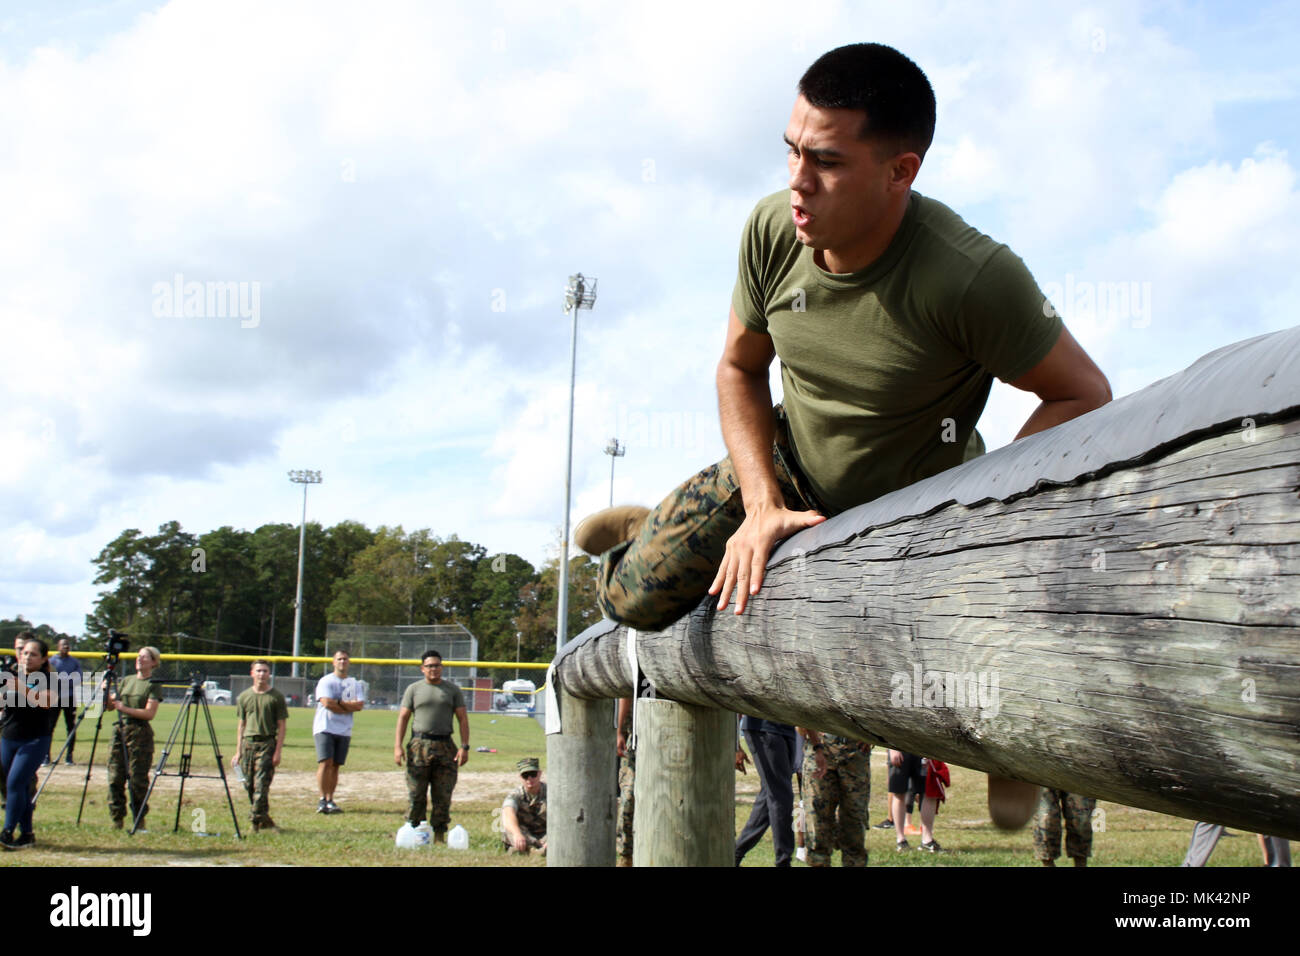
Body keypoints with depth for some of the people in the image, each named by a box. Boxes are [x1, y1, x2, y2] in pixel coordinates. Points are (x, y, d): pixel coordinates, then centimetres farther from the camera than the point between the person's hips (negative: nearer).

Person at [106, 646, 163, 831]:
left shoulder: (153, 685, -1)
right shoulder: (125, 681, 17)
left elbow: (149, 713, -11)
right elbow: (109, 706, 14)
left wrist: (125, 708, -20)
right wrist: (106, 693, -7)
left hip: (140, 733, -5)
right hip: (119, 730, 5)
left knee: (138, 778, -6)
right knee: (115, 777, 2)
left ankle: (139, 820, 4)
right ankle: (117, 820, 9)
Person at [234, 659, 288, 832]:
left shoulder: (276, 697, 1)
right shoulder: (244, 697, 12)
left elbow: (281, 726, 0)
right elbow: (241, 725, 15)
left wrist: (278, 751, -8)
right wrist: (238, 752, 11)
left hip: (267, 743, -4)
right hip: (248, 743, 4)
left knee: (261, 783, -12)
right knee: (249, 784, 4)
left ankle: (258, 819, -12)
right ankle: (263, 819, 15)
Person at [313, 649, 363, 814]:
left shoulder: (354, 683, 15)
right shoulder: (325, 681, 0)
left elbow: (360, 704, 1)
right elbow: (327, 703, -14)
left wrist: (339, 703, -11)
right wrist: (349, 707, -7)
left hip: (344, 731, 5)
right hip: (325, 727, -4)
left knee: (335, 766, 4)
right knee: (325, 763, -14)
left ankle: (330, 801, 6)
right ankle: (323, 800, -15)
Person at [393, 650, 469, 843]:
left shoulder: (453, 690, 11)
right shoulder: (414, 689, 10)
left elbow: (463, 719, 8)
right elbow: (403, 717, 7)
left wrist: (464, 747, -3)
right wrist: (397, 746, -3)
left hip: (445, 747, 1)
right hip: (419, 746, -1)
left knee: (443, 796, 1)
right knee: (416, 794, -2)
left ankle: (439, 835, 7)